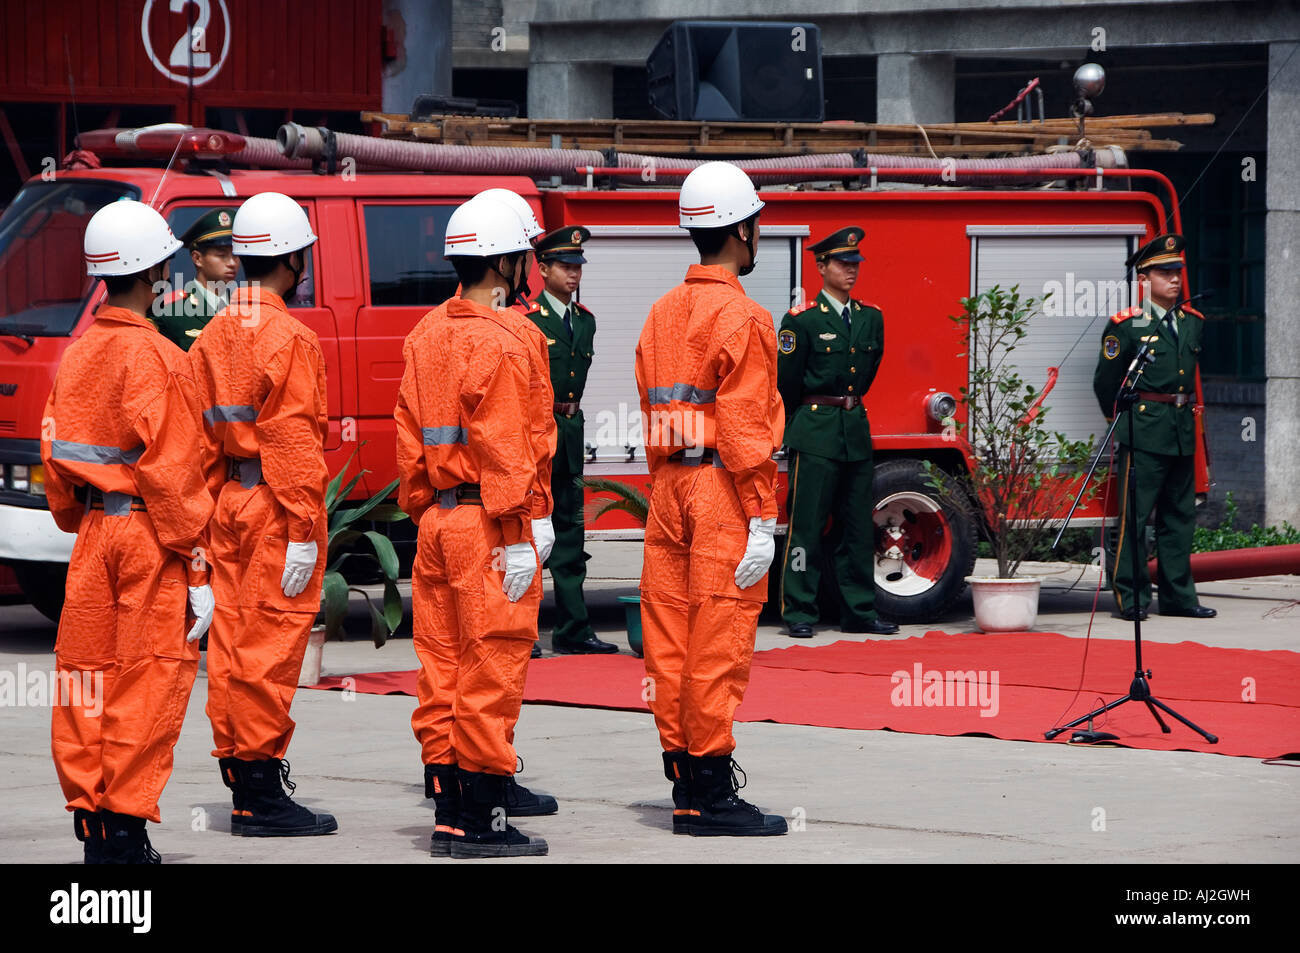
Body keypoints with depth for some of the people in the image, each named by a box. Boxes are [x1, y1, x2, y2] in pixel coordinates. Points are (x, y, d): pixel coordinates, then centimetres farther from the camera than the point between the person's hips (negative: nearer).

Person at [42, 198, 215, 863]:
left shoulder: (77, 354, 8)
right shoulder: (155, 358, -14)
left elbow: (56, 458, 14)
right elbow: (170, 470, -16)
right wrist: (196, 570, -13)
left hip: (92, 529, 7)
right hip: (149, 534, -7)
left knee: (89, 677, 10)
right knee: (147, 682, -2)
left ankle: (90, 822, 15)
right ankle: (125, 831, -2)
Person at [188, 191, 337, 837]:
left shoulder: (214, 335, 11)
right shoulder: (286, 337, -14)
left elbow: (202, 434, 14)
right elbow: (292, 439, -18)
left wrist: (215, 502, 18)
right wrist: (303, 530, -18)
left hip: (229, 503, 9)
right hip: (276, 505, -9)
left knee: (232, 641, 11)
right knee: (271, 644, -6)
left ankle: (238, 773, 16)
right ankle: (261, 794, -4)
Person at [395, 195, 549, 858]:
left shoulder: (425, 338, 12)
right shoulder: (499, 344, -13)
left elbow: (410, 438, 14)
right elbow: (504, 449, -17)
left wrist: (424, 513, 19)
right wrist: (517, 539, -17)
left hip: (436, 523, 8)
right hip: (484, 525, -8)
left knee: (443, 673, 10)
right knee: (489, 673, -4)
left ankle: (449, 817, 14)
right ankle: (482, 822, -3)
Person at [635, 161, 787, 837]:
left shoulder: (663, 313, 13)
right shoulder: (740, 318, -11)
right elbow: (745, 428, -15)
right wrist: (762, 522, -14)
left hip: (670, 494, 8)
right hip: (723, 500, -8)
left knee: (671, 645, 7)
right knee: (719, 647, -6)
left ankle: (684, 787, 12)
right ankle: (710, 794, -5)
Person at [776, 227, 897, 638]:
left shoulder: (870, 317, 10)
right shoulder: (801, 319, -7)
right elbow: (787, 381, 0)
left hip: (857, 430, 6)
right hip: (815, 433, -6)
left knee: (858, 525, 8)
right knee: (807, 524, -5)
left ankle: (859, 612, 13)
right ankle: (799, 613, -1)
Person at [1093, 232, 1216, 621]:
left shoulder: (1193, 322, 12)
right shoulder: (1126, 325, -6)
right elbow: (1106, 383, 1)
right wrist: (1123, 423, 9)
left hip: (1183, 432, 6)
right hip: (1144, 434, -6)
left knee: (1179, 516, 10)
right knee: (1134, 515, -5)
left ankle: (1178, 596, 15)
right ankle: (1131, 597, -2)